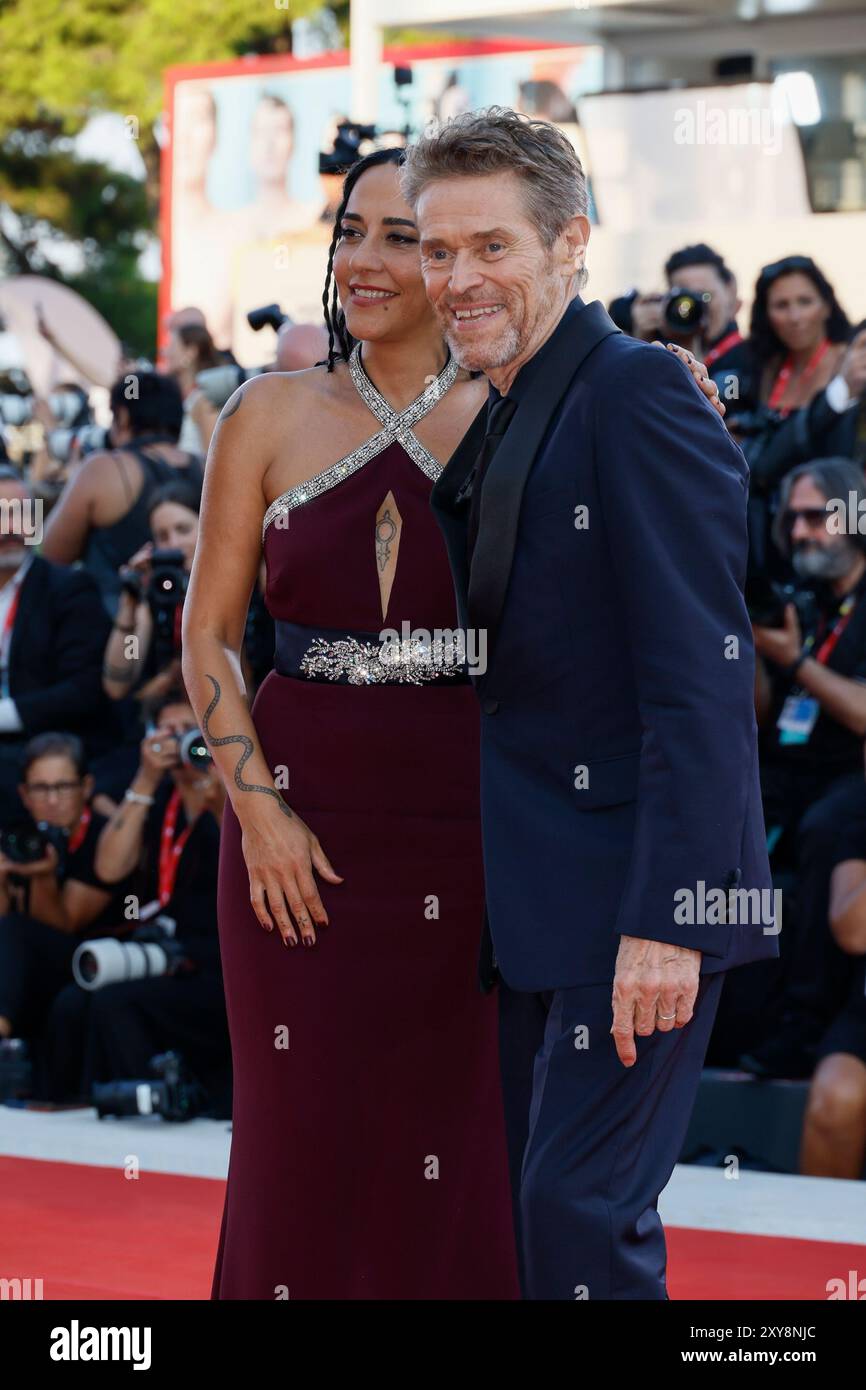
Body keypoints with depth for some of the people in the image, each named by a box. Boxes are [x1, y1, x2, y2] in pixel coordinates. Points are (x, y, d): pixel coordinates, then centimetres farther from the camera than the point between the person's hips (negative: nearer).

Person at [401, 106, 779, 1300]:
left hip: (636, 892, -9)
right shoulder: (501, 423, 16)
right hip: (542, 899, 10)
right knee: (541, 1206, 13)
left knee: (587, 1213, -11)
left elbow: (701, 676, -21)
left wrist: (668, 918, -25)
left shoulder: (638, 395, -14)